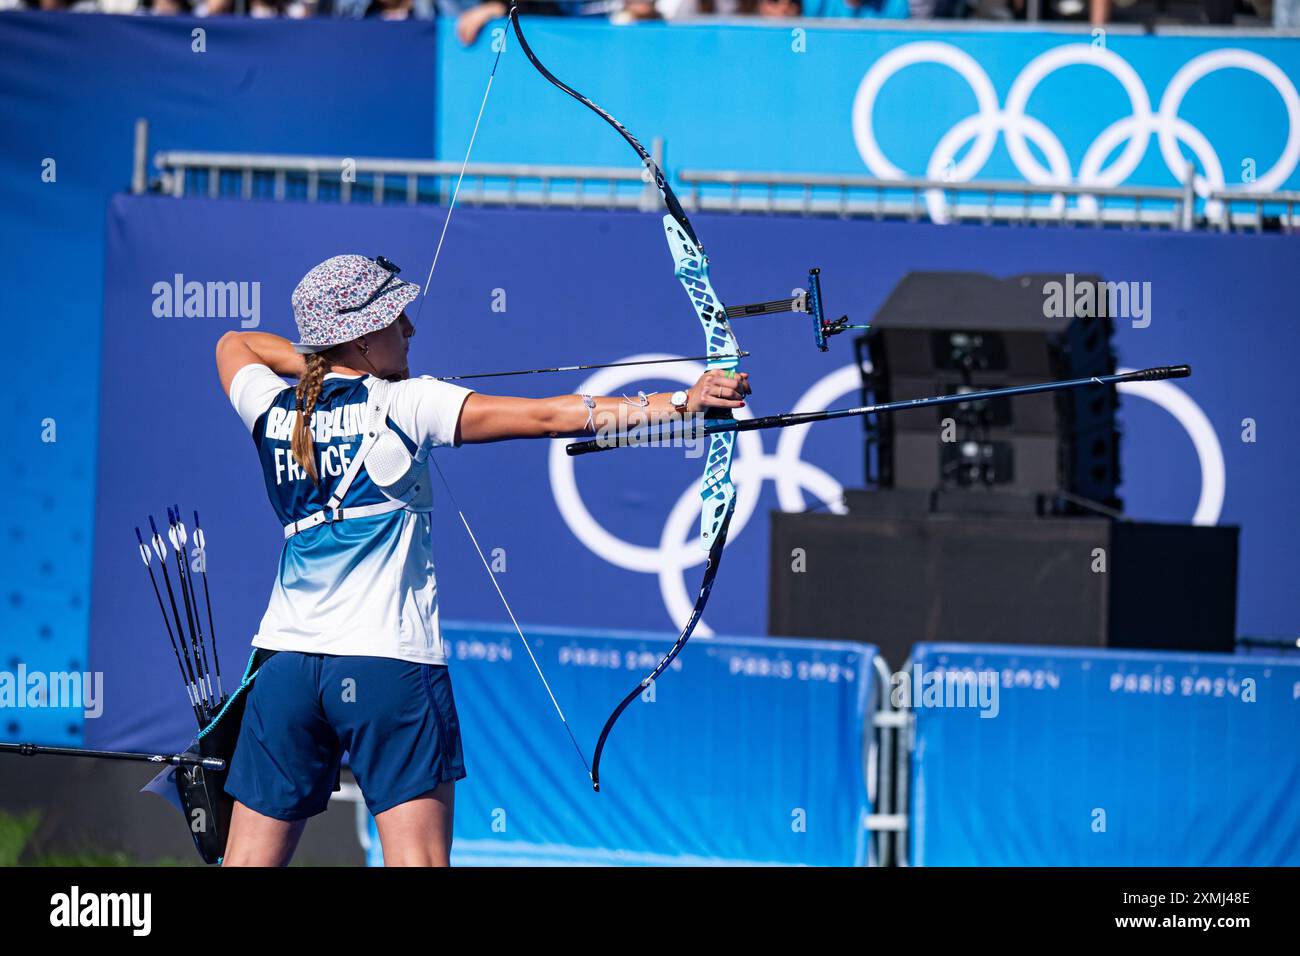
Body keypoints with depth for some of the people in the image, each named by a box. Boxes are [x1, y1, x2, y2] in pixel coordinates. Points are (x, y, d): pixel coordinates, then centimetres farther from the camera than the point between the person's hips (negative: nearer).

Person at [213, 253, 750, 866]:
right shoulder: (402, 406, -7)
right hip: (389, 661, -5)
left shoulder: (272, 412, 7)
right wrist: (680, 402, -15)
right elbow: (547, 417, -12)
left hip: (286, 657, 5)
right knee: (418, 857, -6)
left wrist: (314, 362, 18)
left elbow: (233, 345, 30)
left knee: (251, 859, 6)